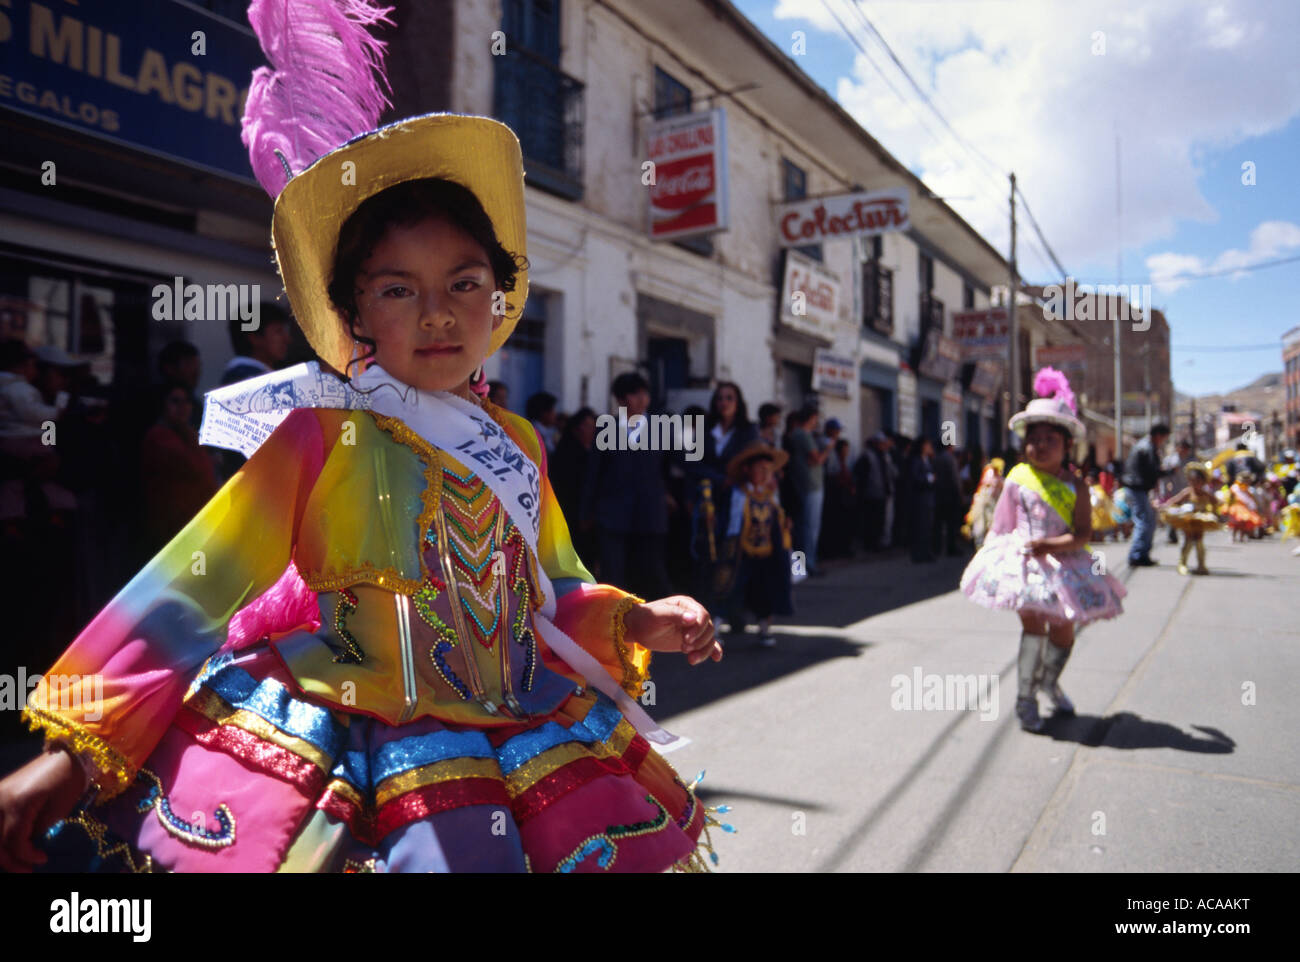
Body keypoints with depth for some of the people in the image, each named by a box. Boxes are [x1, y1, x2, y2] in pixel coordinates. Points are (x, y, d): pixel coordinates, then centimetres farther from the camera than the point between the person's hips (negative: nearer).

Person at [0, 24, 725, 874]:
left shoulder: (516, 445, 5)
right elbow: (195, 583, -7)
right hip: (323, 748, -4)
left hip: (505, 734, 4)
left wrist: (635, 623, -3)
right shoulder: (323, 432, -8)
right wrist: (76, 754, -6)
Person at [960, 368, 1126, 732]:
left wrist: (1051, 545, -22)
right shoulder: (1017, 478, 0)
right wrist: (1008, 549, 7)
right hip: (1023, 561, -1)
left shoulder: (1075, 485, -2)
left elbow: (1083, 534, -9)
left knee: (1063, 630, 7)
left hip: (1063, 562, 2)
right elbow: (1003, 524, 9)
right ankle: (1025, 697, 3)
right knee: (1033, 622, -12)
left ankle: (1049, 683, 37)